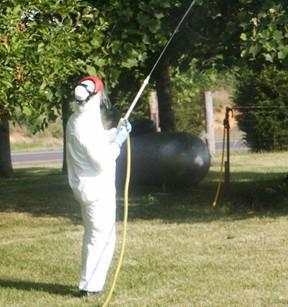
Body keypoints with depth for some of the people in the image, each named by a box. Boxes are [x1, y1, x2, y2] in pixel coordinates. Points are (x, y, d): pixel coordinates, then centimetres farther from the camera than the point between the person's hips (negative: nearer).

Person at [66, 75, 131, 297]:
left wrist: (116, 131, 8)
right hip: (98, 189, -10)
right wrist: (118, 141, -9)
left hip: (87, 187, 10)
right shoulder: (86, 126, -25)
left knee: (94, 236, 20)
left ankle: (91, 281, 27)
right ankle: (90, 285, 2)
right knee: (102, 237, -1)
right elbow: (103, 162, -22)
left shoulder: (77, 120, 4)